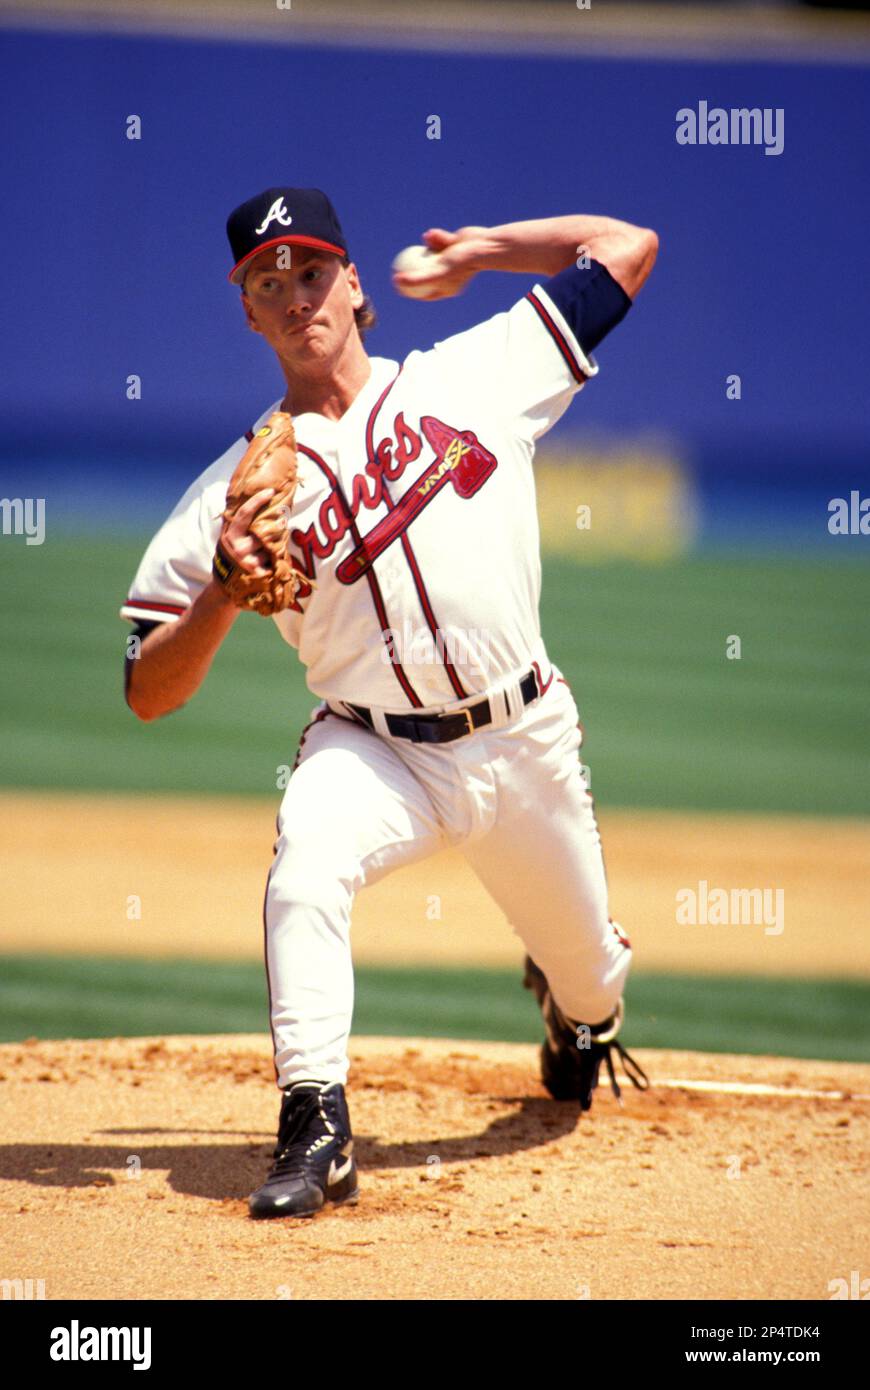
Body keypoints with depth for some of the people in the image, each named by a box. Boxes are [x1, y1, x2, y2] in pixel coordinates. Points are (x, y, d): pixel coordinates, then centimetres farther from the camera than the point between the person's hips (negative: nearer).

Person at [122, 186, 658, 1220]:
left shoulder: (476, 375, 2)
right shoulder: (237, 484, -2)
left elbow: (627, 246, 6)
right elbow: (149, 695, -5)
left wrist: (477, 250, 9)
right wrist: (224, 595, -22)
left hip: (524, 742, 2)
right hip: (370, 748, -1)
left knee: (587, 970, 15)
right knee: (305, 872, -33)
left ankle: (579, 1017, 54)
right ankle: (316, 1130, -28)